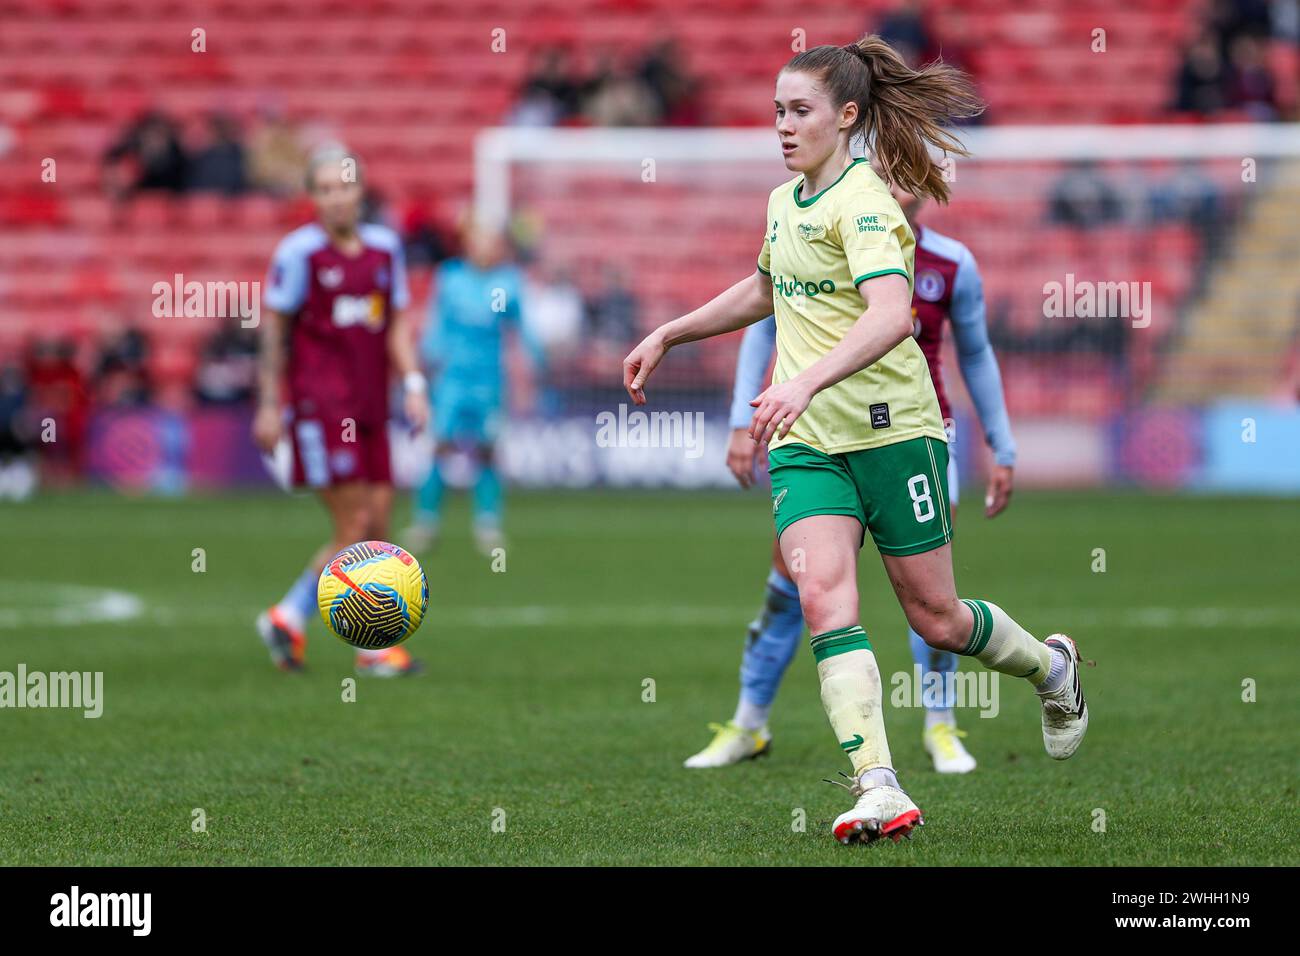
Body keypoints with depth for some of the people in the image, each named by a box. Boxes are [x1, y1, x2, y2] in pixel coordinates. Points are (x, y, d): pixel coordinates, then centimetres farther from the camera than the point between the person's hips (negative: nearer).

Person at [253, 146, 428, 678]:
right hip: (319, 404, -6)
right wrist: (269, 404, -6)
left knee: (377, 530, 4)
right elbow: (272, 328, -2)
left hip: (368, 408, 6)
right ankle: (374, 648, -2)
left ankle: (288, 618, 17)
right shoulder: (300, 251, -5)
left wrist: (412, 384, 5)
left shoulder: (384, 246, 11)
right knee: (355, 526, -9)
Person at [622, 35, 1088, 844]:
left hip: (892, 430, -6)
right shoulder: (785, 202, 11)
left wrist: (805, 382, -44)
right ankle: (878, 787, -25)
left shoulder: (864, 203, -15)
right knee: (823, 595, -18)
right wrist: (668, 335, 31)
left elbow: (891, 316, -32)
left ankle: (1051, 668, 37)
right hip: (806, 443, 6)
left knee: (937, 620, 4)